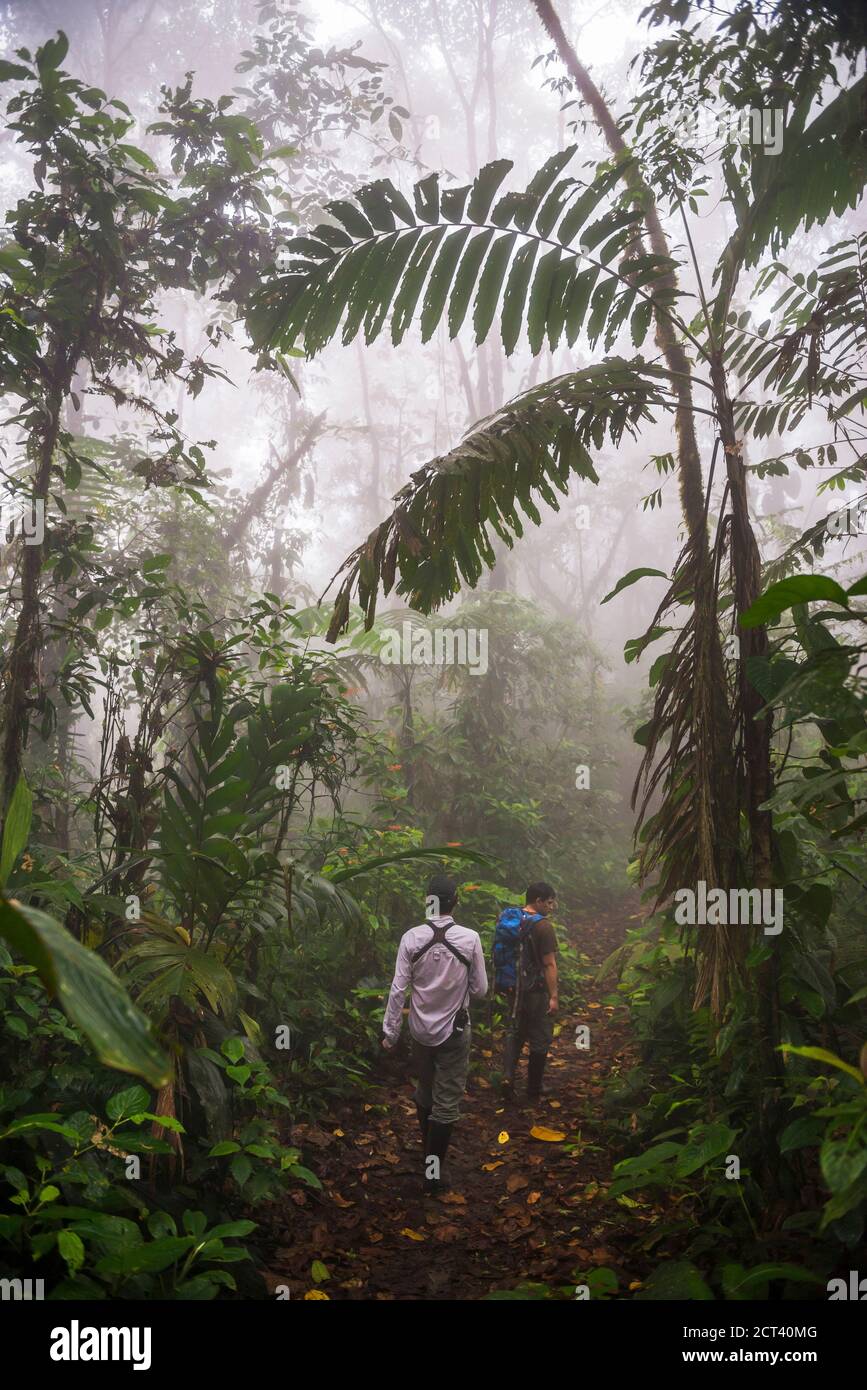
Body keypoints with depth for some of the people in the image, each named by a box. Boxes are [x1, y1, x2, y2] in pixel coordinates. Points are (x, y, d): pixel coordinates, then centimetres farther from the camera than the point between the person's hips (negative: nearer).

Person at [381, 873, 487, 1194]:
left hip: (421, 1031, 3)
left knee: (424, 1092, 23)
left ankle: (428, 1152, 42)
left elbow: (398, 989, -11)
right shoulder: (470, 939, -16)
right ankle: (433, 1172, 12)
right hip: (454, 1032, -2)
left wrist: (390, 1031, -1)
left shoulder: (411, 938, -13)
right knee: (447, 1102, 8)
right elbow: (480, 990, -7)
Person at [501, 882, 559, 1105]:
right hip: (537, 991, -6)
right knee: (539, 1040, 8)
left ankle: (508, 1076, 1)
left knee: (514, 1033, 19)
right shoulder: (543, 927, -18)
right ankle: (534, 1091, 17)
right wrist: (554, 996, -14)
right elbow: (549, 965, -18)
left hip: (515, 988, 6)